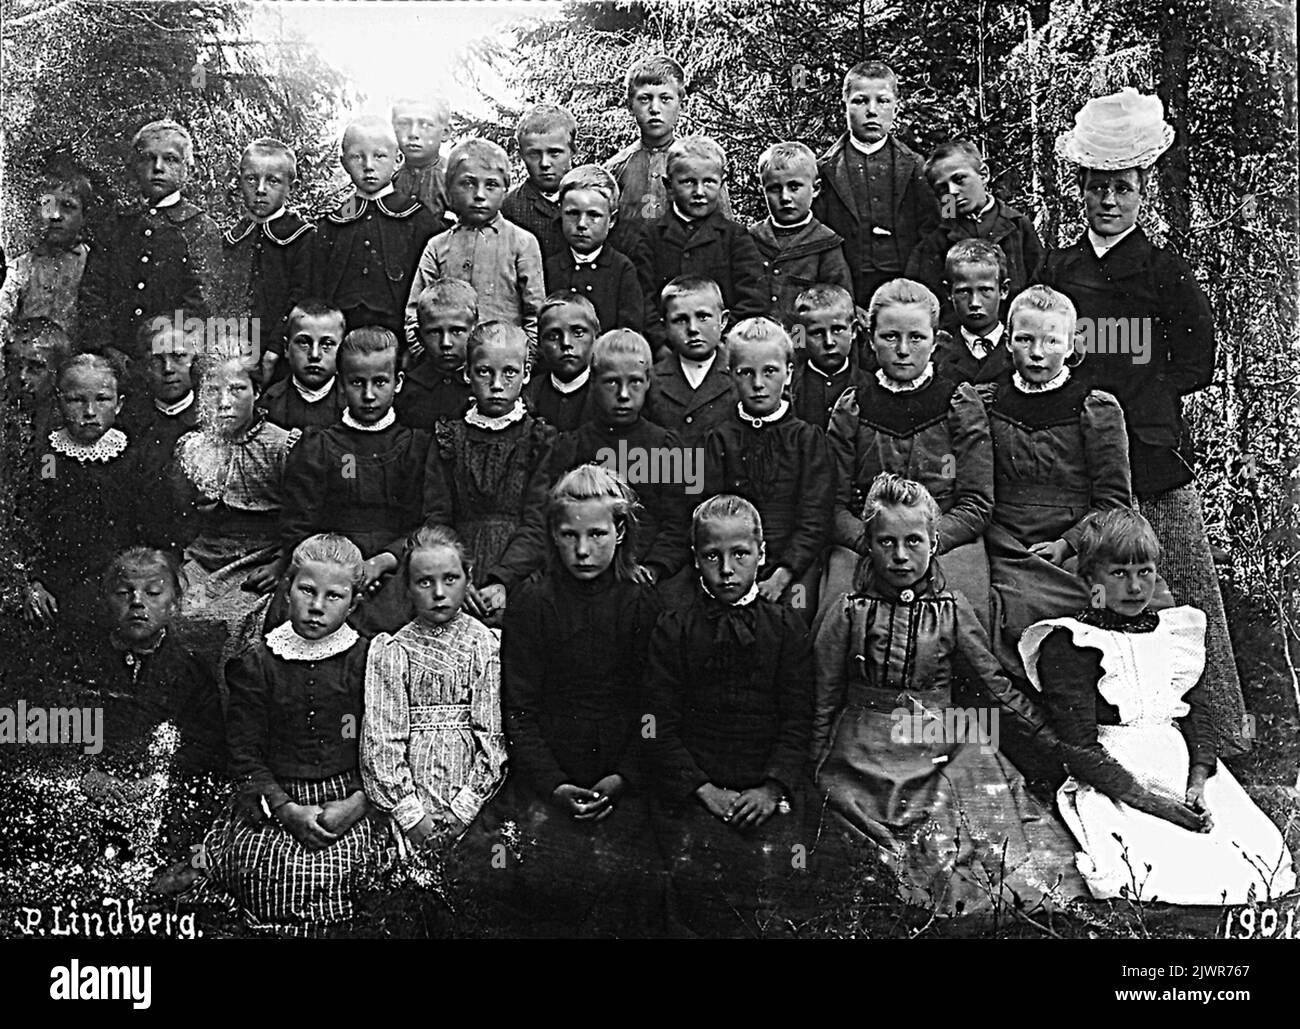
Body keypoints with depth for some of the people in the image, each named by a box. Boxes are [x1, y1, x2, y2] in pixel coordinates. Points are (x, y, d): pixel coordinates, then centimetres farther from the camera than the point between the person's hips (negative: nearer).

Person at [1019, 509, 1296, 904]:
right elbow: (1079, 749, -10)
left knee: (1268, 855, -10)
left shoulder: (1175, 630, 17)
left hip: (1189, 772, 6)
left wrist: (1197, 785, -7)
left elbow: (1197, 715, 10)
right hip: (1112, 785, -6)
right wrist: (1150, 801, -17)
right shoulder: (1068, 645, -5)